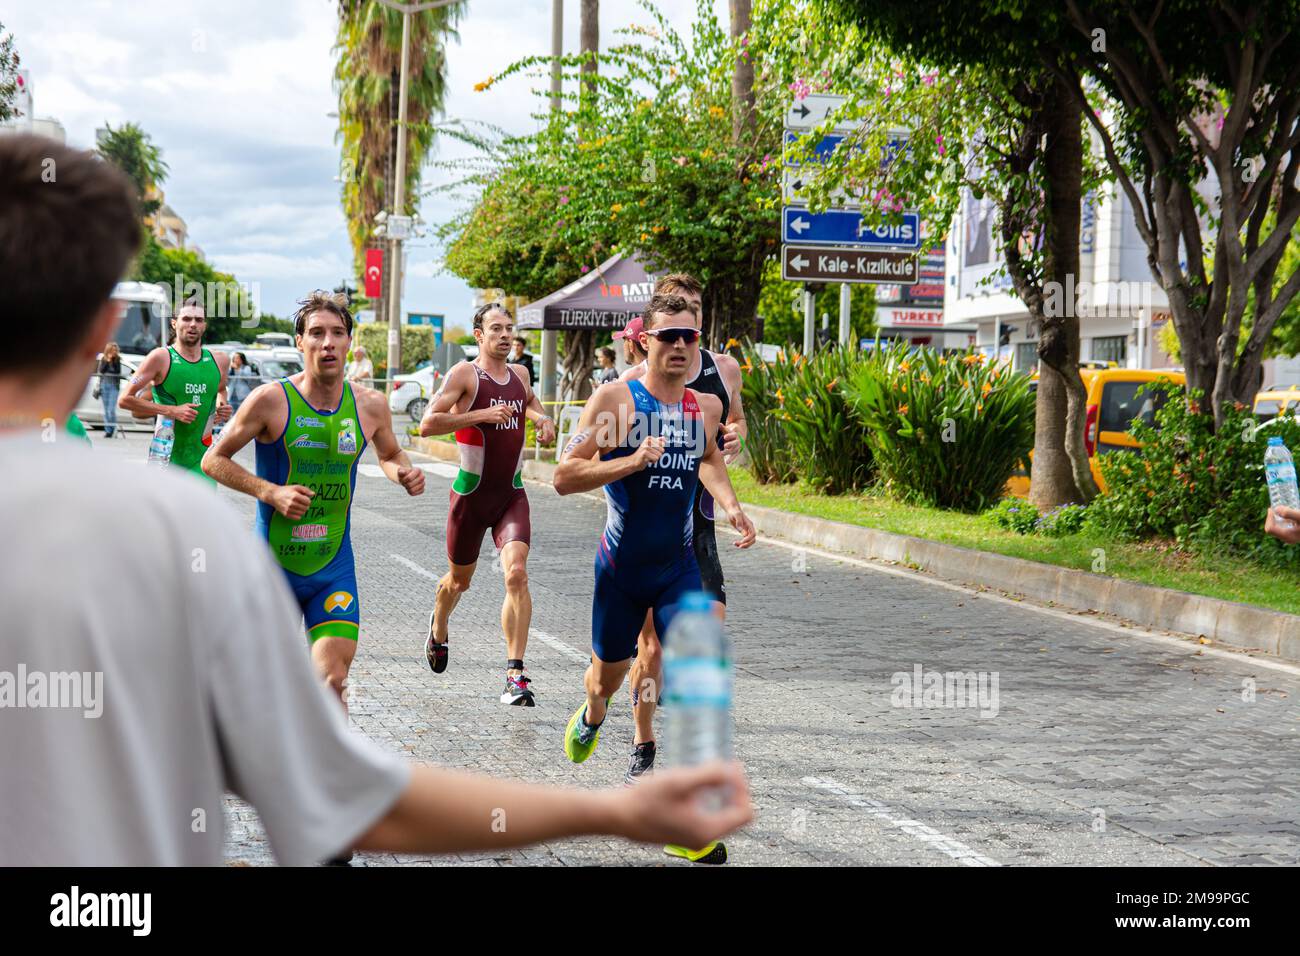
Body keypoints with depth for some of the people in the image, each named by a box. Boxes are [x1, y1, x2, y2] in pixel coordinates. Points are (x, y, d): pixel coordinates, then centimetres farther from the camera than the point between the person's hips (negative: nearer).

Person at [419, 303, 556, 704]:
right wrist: (480, 415, -23)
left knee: (517, 573, -18)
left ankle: (515, 674, -19)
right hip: (471, 494, -3)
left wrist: (541, 418, 12)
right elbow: (427, 424, -18)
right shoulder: (464, 374, -8)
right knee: (459, 579, 15)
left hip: (512, 494, 3)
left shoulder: (519, 373, 9)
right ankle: (438, 629, 50)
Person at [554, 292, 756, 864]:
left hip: (679, 568, 2)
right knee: (608, 676, 16)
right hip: (620, 566, -2)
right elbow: (564, 477, -15)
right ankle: (591, 717, 56)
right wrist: (632, 462, -26)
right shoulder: (614, 400, -11)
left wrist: (730, 506, 7)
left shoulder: (705, 407, 2)